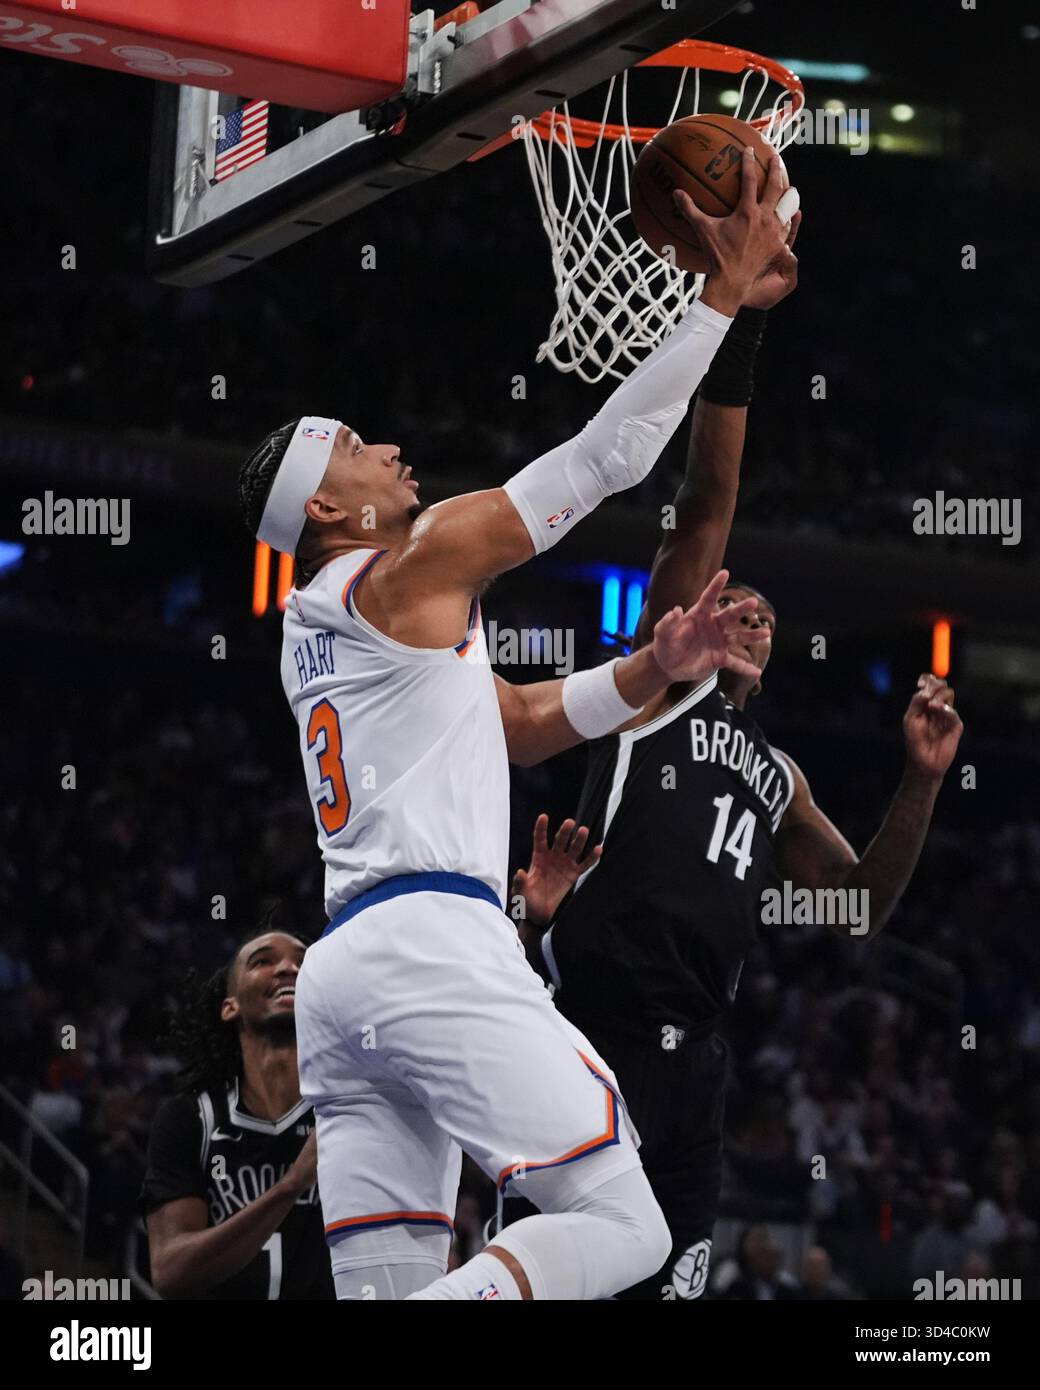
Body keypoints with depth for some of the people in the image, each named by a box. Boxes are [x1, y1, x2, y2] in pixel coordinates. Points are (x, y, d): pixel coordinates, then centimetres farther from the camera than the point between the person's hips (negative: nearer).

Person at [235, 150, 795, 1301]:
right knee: (618, 1226, -10)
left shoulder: (313, 634, 27)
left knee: (387, 1280, 5)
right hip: (435, 943, -9)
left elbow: (520, 722, 31)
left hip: (336, 973, 9)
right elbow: (604, 457, 0)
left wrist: (651, 670, 17)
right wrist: (725, 290, 4)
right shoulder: (412, 569, 1)